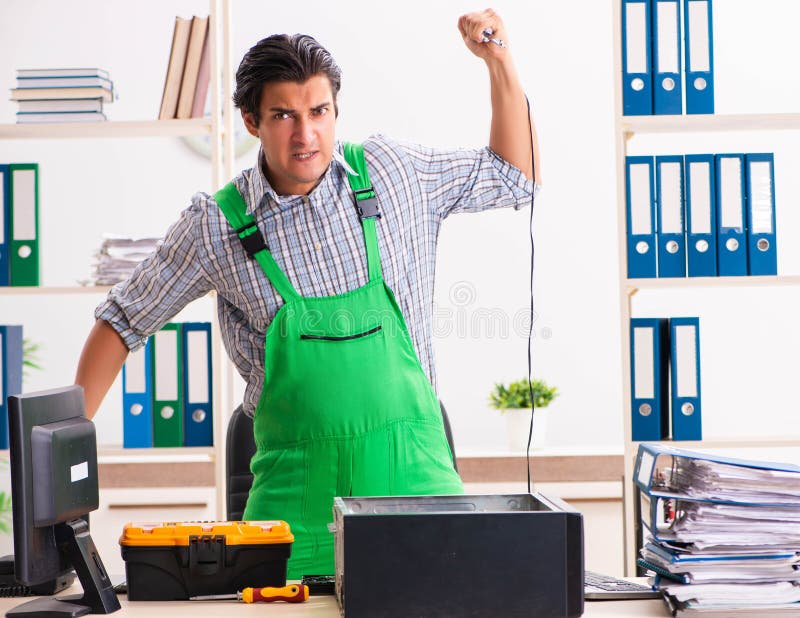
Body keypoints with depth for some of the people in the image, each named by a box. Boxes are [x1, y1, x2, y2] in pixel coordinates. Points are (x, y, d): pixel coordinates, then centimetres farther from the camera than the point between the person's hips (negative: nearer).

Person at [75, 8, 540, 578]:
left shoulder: (390, 171, 2)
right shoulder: (218, 225, -3)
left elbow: (513, 178, 15)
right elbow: (123, 321, 7)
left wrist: (499, 61, 4)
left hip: (414, 470, 1)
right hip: (296, 486, -1)